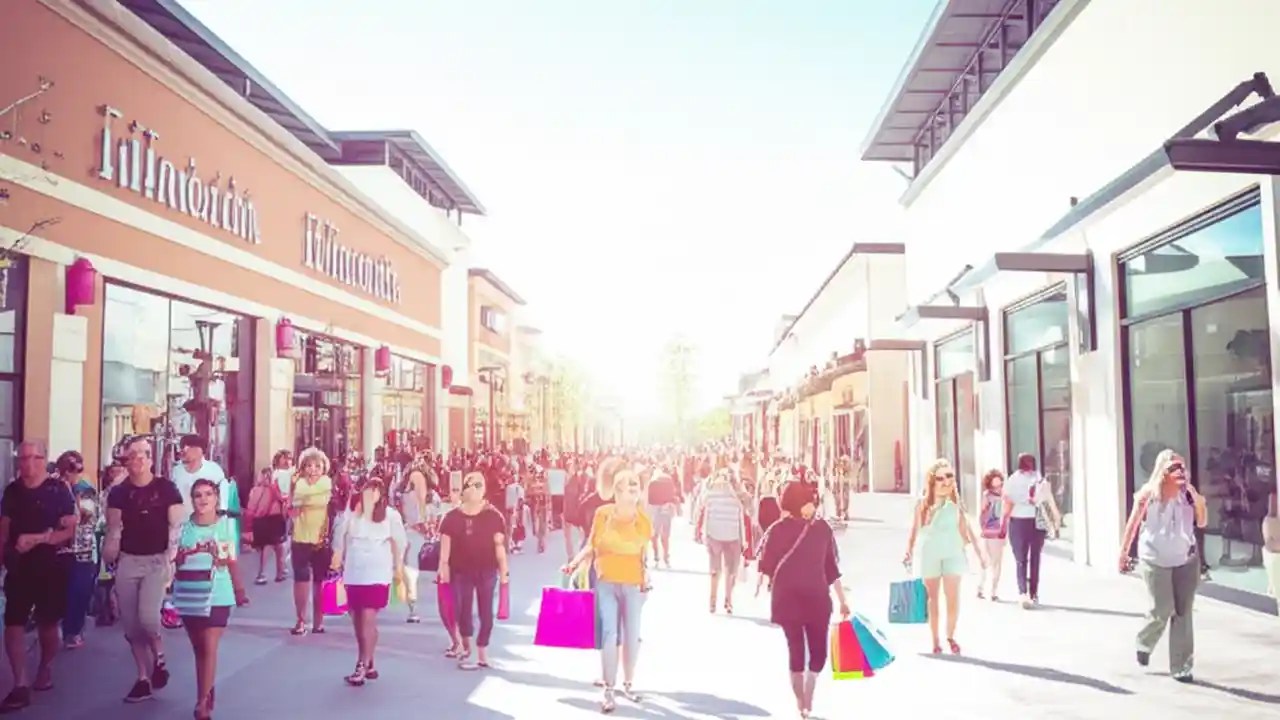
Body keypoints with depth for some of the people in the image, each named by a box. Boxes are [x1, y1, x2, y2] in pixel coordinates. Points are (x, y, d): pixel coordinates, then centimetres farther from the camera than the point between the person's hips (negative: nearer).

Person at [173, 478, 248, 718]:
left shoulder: (226, 525, -3)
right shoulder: (184, 528, 1)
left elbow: (232, 562, 4)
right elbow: (175, 561, 7)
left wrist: (239, 590, 9)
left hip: (217, 595, -2)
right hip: (189, 596, 3)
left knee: (209, 647, -8)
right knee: (198, 648, 13)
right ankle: (206, 693, 28)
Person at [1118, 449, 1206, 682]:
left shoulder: (1187, 492, -3)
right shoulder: (1149, 493, -8)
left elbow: (1202, 523, -1)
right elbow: (1133, 524, -1)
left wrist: (1198, 500, -17)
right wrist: (1123, 552, 1)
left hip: (1186, 559, 2)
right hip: (1156, 560, -2)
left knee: (1183, 613, 1)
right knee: (1161, 611, -4)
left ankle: (1181, 666, 11)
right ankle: (1144, 644, 28)